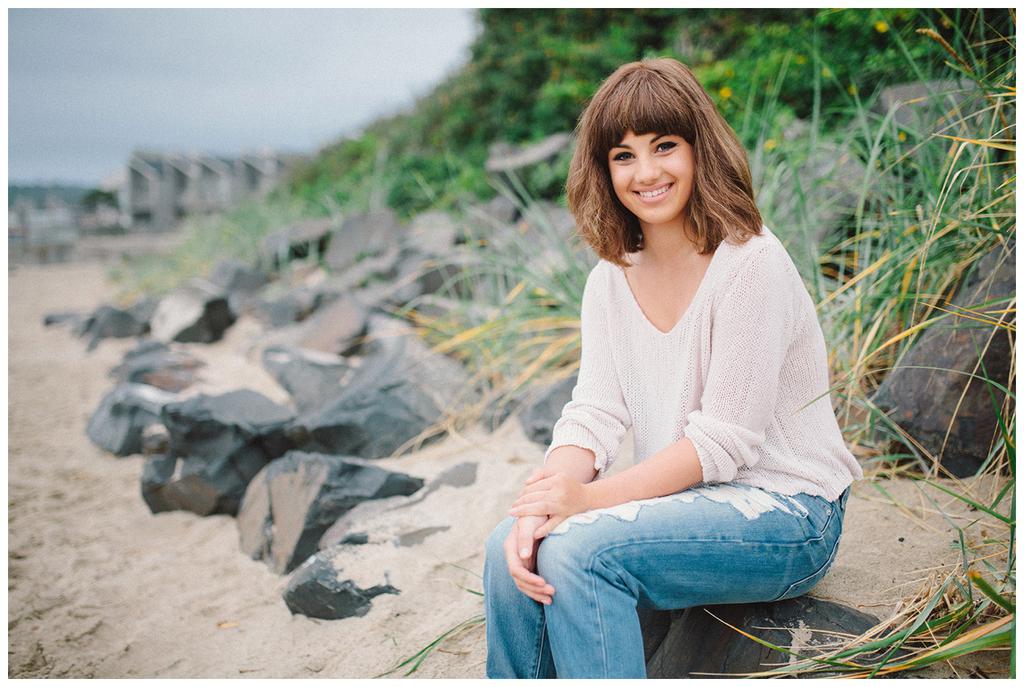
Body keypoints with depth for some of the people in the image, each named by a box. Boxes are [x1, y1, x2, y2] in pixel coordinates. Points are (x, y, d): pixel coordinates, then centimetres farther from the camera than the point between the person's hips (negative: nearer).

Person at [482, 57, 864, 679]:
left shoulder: (751, 264, -17)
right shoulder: (611, 279, 4)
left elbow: (724, 439, -19)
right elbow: (594, 412, -3)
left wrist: (593, 497, -25)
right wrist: (545, 502, -22)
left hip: (785, 511, -6)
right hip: (687, 499, 6)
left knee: (581, 550, -27)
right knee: (515, 545, -14)